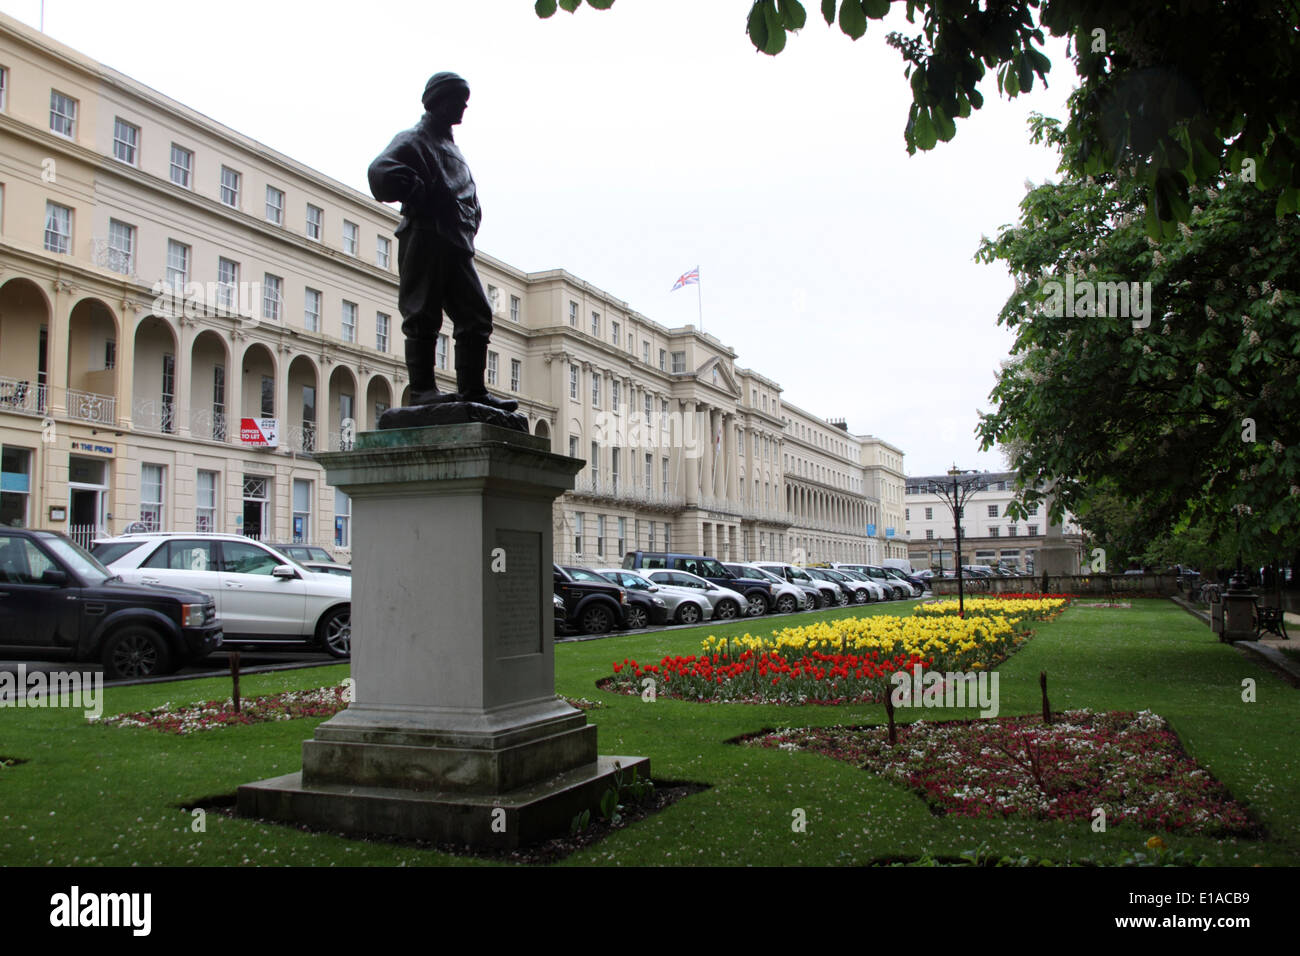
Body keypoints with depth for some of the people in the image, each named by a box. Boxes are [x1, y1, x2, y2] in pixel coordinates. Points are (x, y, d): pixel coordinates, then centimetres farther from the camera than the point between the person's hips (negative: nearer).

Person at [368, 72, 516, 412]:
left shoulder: (454, 149, 28)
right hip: (424, 239, -8)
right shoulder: (413, 139, 2)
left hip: (456, 244, 8)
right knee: (423, 316, -7)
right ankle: (422, 388, -4)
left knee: (477, 315, 0)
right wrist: (423, 199, -12)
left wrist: (468, 224, 13)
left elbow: (469, 197, 33)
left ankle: (472, 389, 1)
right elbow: (382, 172, -16)